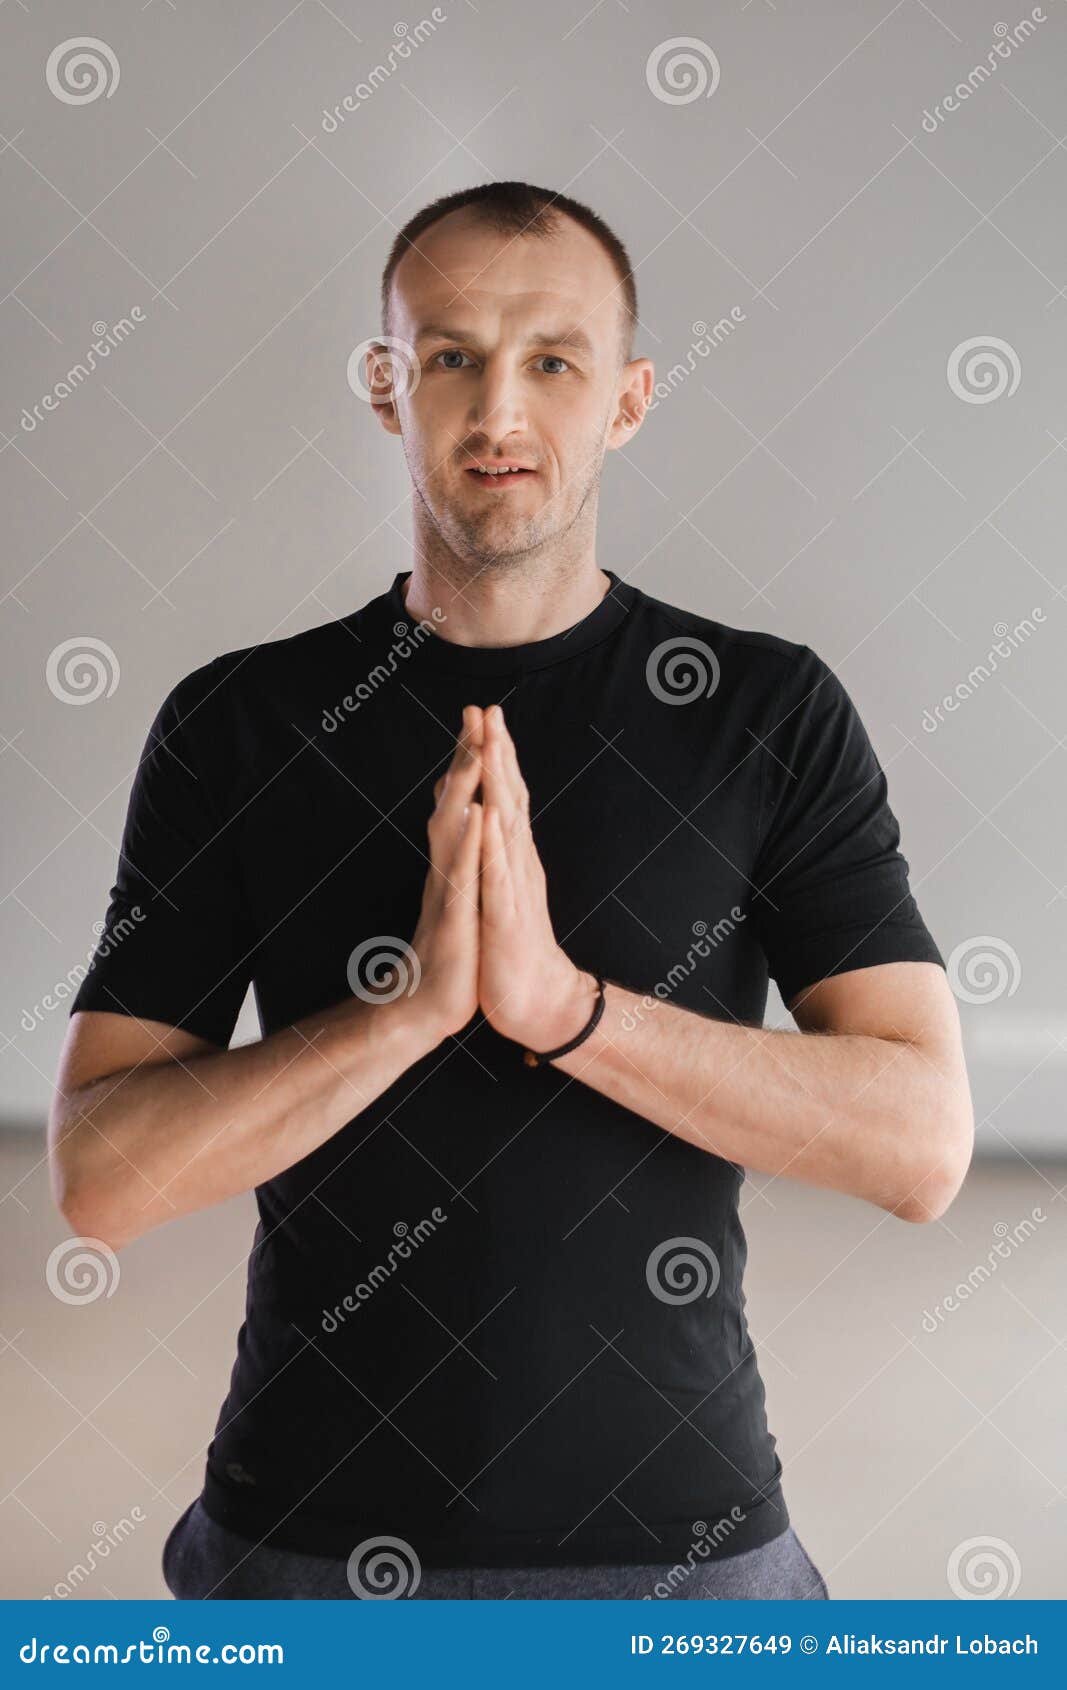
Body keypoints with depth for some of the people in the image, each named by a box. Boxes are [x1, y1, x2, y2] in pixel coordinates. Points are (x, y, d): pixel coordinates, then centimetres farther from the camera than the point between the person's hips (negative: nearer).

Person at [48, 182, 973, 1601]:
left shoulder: (774, 714, -3)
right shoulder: (236, 725, -1)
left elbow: (922, 1144, -11)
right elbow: (102, 1178, -7)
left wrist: (559, 1000, -22)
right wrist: (416, 1000, -22)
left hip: (676, 1537, 0)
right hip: (311, 1531, 1)